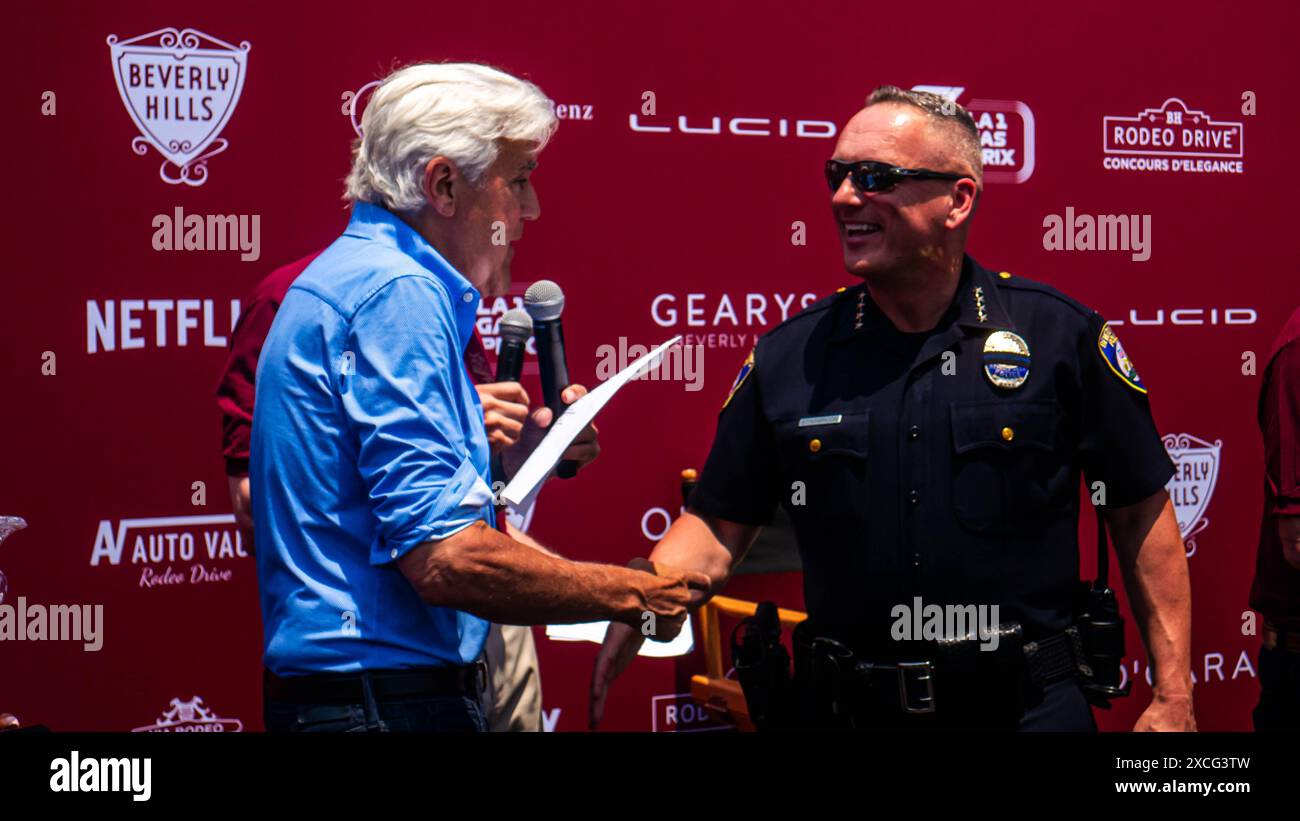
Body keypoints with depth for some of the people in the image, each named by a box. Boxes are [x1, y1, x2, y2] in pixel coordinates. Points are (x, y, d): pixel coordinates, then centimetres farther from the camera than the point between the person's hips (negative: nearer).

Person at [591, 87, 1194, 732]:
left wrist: (1172, 694, -3)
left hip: (1027, 703, -2)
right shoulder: (786, 357, 3)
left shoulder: (1062, 335, -3)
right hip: (844, 707, 2)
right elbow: (717, 527, 5)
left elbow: (1141, 516, 0)